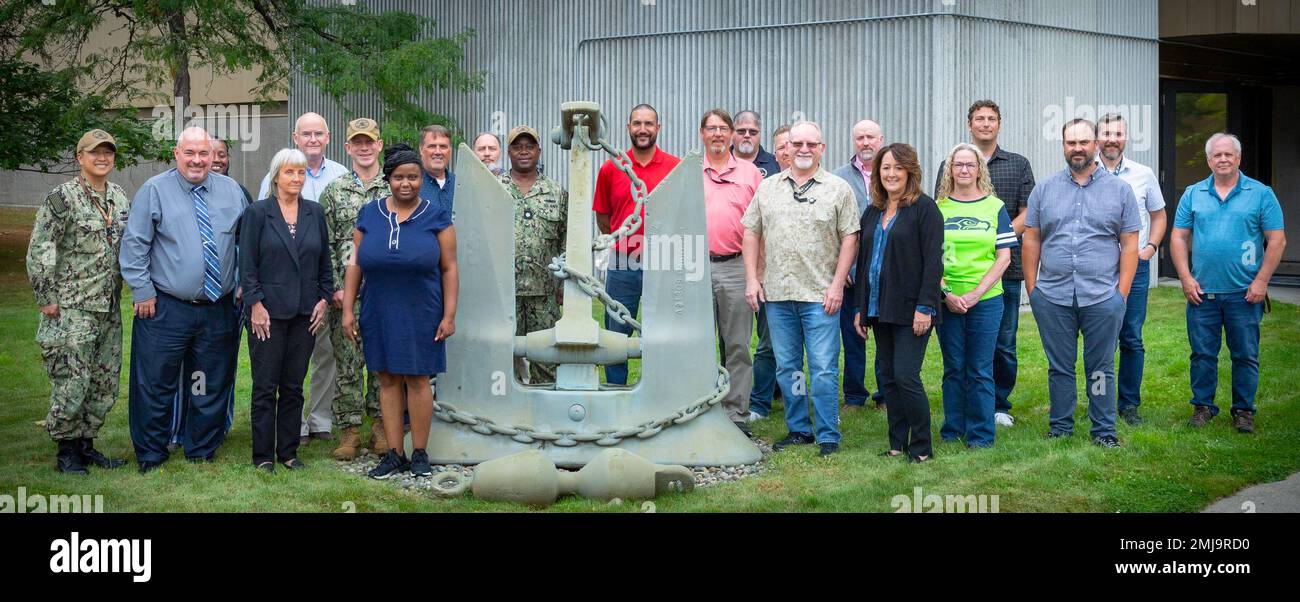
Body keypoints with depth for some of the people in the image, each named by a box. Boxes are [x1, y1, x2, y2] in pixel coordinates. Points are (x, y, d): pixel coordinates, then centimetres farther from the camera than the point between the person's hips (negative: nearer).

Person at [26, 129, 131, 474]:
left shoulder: (120, 198, 10)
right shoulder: (62, 198, -10)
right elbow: (38, 251, -11)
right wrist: (46, 299, -12)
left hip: (109, 309, 7)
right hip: (72, 310, -7)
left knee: (105, 383, 10)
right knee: (72, 383, -4)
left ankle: (85, 445, 23)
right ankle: (66, 451, 10)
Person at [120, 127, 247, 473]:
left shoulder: (231, 191, 7)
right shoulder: (155, 191, -3)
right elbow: (134, 245, -3)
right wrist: (142, 291, -7)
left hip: (218, 310, 3)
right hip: (166, 308, -3)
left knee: (212, 385, 11)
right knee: (156, 383, 1)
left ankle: (202, 451, 25)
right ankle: (150, 455, 14)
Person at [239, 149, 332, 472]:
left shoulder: (315, 213, 9)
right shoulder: (257, 213, -2)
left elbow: (325, 262, 13)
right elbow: (247, 264, -4)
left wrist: (324, 299, 5)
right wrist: (255, 304, -11)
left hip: (305, 312, 3)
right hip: (268, 311, -3)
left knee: (294, 386, 8)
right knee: (265, 387, 1)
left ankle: (288, 452, 16)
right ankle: (263, 455, 9)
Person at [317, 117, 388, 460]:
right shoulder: (333, 192, 6)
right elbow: (325, 245, 4)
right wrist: (335, 288, -5)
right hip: (346, 293, 0)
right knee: (348, 364, 1)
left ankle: (380, 426, 16)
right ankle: (349, 431, 8)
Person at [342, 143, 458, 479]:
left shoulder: (436, 217, -1)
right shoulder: (369, 214, 5)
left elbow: (449, 269, -1)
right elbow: (355, 265, 8)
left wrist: (449, 316, -6)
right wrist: (347, 309, 3)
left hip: (421, 313, -3)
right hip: (379, 313, 3)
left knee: (417, 380, 0)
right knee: (388, 379, 6)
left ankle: (420, 454, 11)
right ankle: (395, 455, 12)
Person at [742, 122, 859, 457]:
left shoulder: (838, 189, 2)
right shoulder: (768, 187, 12)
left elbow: (849, 238, -1)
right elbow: (752, 233, 12)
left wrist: (837, 285, -8)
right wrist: (752, 279, 3)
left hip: (820, 294, -4)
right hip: (776, 293, 4)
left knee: (823, 369, -4)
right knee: (787, 367, 10)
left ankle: (828, 436, 3)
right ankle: (798, 430, 21)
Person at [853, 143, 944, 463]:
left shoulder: (924, 208, -7)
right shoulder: (872, 213, 15)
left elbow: (933, 261, -12)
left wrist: (925, 307, -18)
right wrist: (861, 308, 15)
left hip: (911, 310, -7)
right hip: (880, 310, 7)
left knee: (906, 376, -10)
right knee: (888, 377, 8)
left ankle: (921, 447, 2)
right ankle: (897, 444, 16)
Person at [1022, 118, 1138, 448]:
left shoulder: (1120, 190, 5)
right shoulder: (1044, 189, 8)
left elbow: (1130, 245, 3)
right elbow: (1031, 241, 8)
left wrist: (1122, 293, -3)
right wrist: (1032, 289, 2)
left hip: (1102, 298, -1)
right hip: (1052, 298, 1)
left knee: (1101, 369, 5)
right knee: (1059, 367, 8)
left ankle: (1104, 430, 15)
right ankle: (1060, 428, 19)